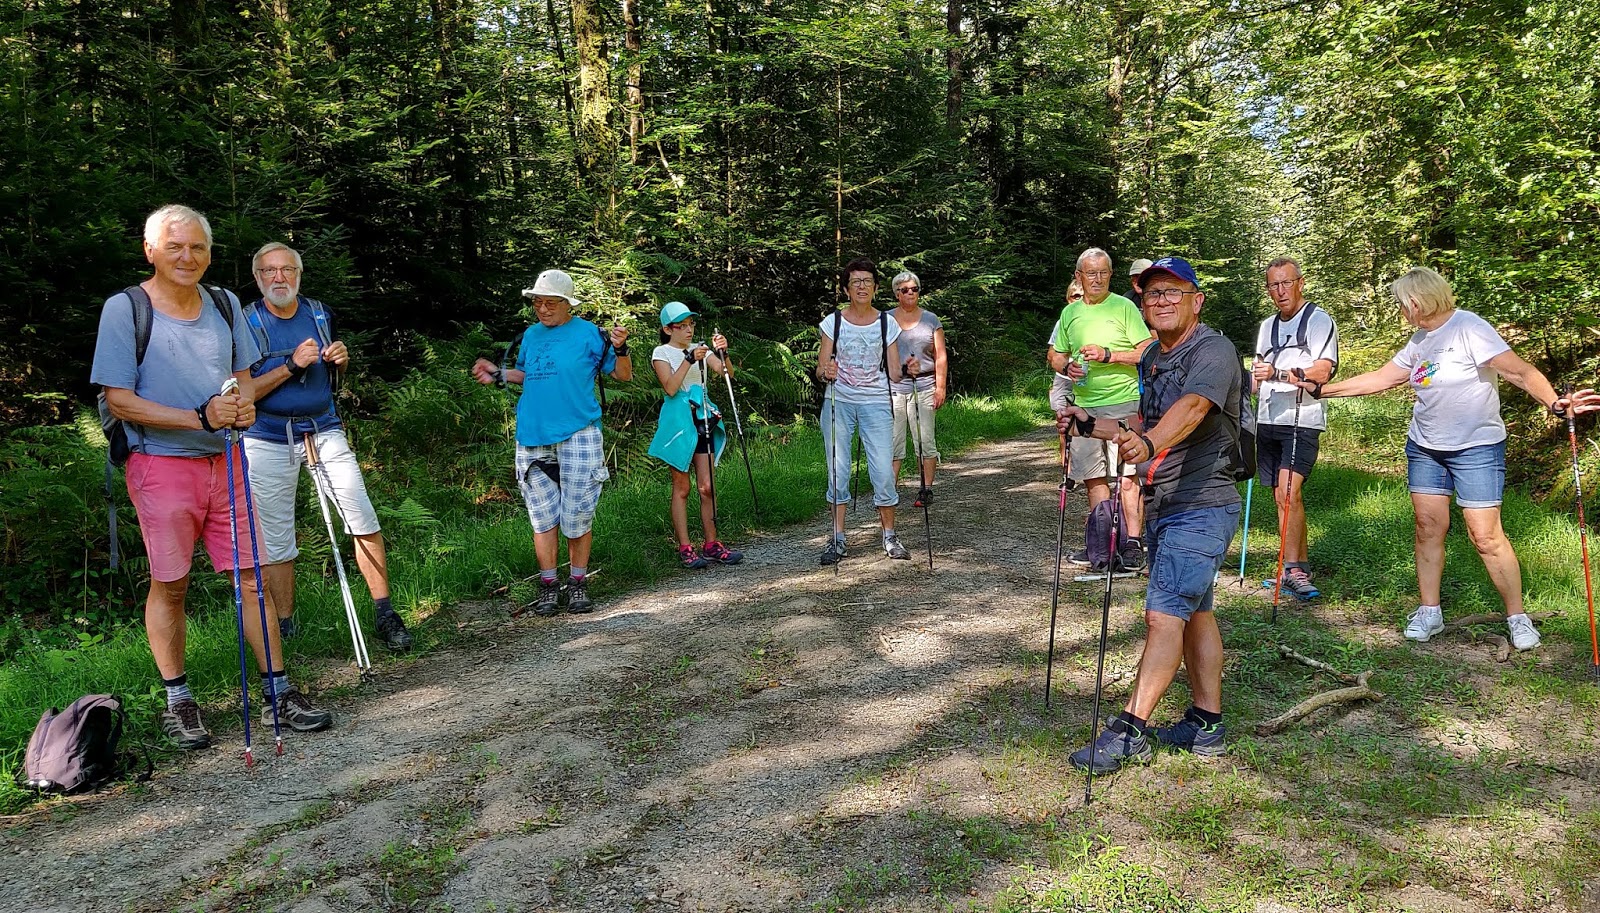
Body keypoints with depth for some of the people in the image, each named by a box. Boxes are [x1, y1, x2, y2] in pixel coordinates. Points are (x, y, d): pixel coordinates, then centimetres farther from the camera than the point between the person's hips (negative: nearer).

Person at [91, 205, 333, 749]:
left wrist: (245, 403, -6)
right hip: (162, 465, -4)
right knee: (169, 587, 4)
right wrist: (200, 418, -20)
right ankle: (177, 703, 19)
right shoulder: (124, 309, -5)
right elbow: (119, 400, -9)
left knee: (252, 578, 3)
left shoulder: (224, 304, 10)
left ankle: (277, 693, 11)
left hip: (225, 461, 4)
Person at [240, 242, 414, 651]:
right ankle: (284, 629, 18)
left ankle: (385, 615, 0)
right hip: (268, 441, -2)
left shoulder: (320, 313, 8)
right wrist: (291, 365, -20)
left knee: (364, 520, -8)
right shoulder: (246, 323, -4)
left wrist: (341, 359, -1)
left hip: (324, 431, 3)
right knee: (276, 541, 5)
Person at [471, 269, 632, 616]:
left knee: (577, 517, 0)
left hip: (577, 437, -4)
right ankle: (548, 586, 14)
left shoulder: (589, 334, 0)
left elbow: (623, 375, 0)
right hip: (533, 438, 4)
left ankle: (578, 583, 14)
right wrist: (499, 374, 15)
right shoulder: (531, 335, 14)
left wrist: (620, 348, -18)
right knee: (543, 517, 5)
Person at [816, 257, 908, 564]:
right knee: (838, 471, 1)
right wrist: (826, 372, -21)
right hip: (838, 402, 0)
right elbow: (820, 369, 1)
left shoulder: (887, 324, 5)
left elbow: (893, 373, 6)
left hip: (876, 403, 0)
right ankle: (837, 539, 11)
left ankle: (890, 536, 10)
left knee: (883, 471, -6)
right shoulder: (832, 322, 3)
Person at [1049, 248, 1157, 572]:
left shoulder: (1124, 307, 0)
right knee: (1093, 476, 8)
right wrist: (1066, 366, 0)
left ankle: (1133, 543, -5)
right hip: (1085, 405, 5)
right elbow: (1056, 356, 22)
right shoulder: (1070, 313, 14)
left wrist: (1108, 355, -14)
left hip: (1124, 402, -5)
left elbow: (1149, 352, -5)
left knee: (1128, 477, -9)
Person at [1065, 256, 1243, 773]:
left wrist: (1148, 443, -54)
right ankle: (1206, 725, 23)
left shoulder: (1212, 351, -15)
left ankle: (1130, 731, -10)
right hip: (1164, 507, 10)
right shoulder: (1152, 357, 13)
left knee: (1163, 614, -13)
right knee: (1194, 612, 14)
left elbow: (1192, 408, -35)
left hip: (1202, 506, -10)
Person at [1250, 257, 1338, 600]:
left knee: (1289, 491, -19)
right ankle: (1301, 565, 17)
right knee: (1281, 497, 8)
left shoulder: (1319, 320, -2)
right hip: (1267, 421, 7)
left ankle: (1293, 570, -18)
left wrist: (1278, 373, -26)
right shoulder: (1266, 326, 20)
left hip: (1302, 420, -7)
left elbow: (1323, 371, -15)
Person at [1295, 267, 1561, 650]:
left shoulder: (1469, 328, -15)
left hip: (1477, 448, -7)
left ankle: (1518, 618, 6)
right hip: (1425, 447, 7)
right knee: (1429, 526, 6)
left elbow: (1520, 371, -22)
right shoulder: (1419, 341, 9)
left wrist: (1553, 402, -38)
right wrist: (1322, 390, 12)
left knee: (1486, 536, -7)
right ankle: (1429, 612, 14)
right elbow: (1379, 378, 14)